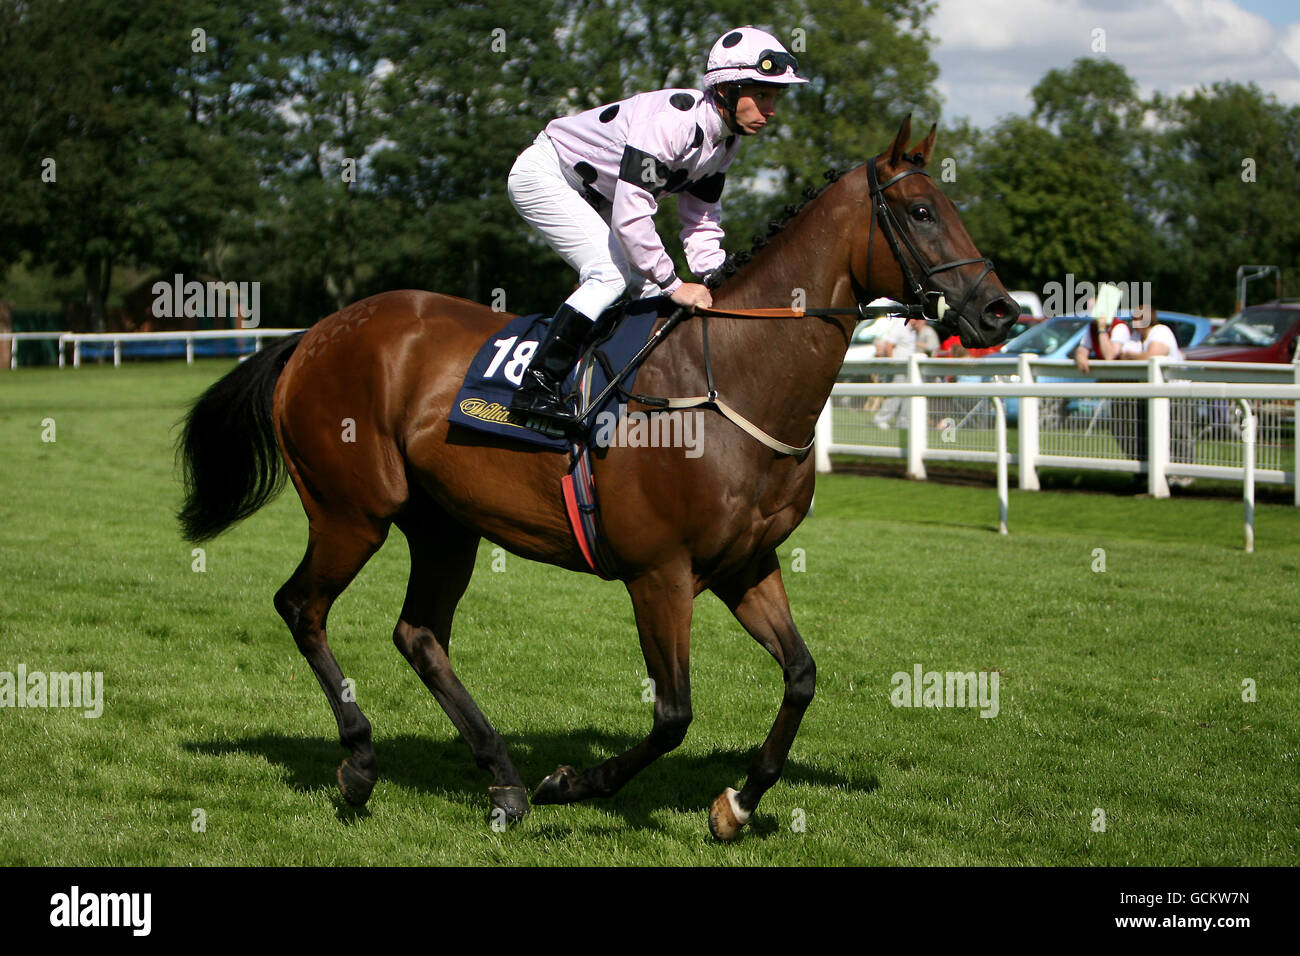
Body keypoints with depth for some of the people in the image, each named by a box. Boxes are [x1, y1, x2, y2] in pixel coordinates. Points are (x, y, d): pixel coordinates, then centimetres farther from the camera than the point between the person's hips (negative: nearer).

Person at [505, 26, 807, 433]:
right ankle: (536, 385, -24)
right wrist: (672, 285, -29)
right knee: (611, 272, -23)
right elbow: (630, 215, -36)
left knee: (649, 285, 2)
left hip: (592, 195, 10)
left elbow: (701, 220, 4)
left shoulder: (726, 140, -4)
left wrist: (714, 283, -11)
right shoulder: (675, 120, -33)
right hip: (543, 174, -10)